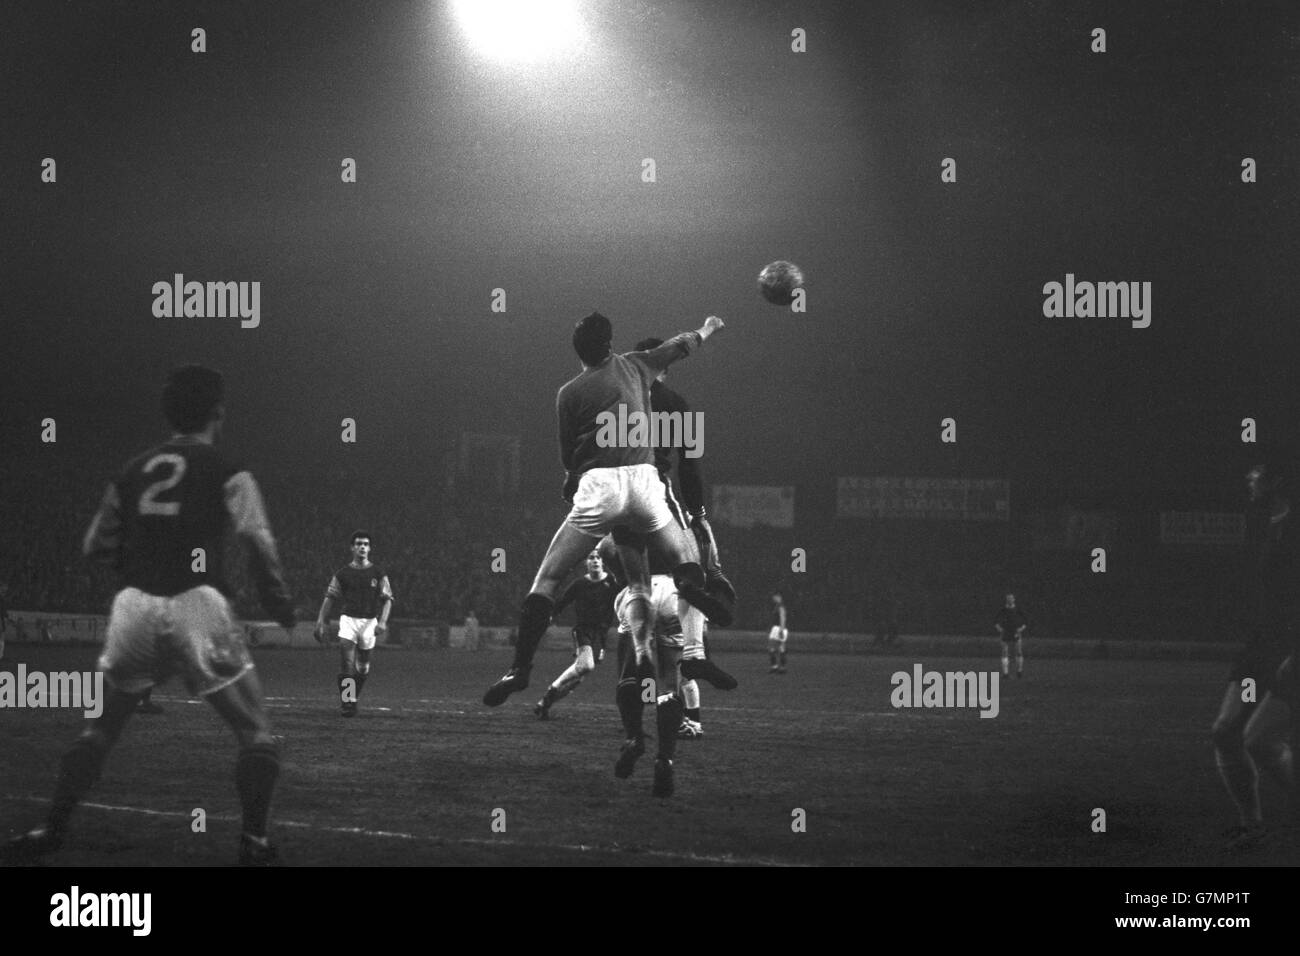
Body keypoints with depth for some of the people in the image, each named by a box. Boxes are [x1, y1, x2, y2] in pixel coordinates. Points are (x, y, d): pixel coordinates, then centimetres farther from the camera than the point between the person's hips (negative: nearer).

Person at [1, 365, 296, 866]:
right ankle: (254, 841, 0)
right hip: (197, 604, -4)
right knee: (256, 734, 7)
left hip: (134, 604, 4)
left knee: (99, 728, 18)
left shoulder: (132, 472, 13)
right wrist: (278, 601, 4)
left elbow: (96, 546, 14)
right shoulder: (226, 473, 1)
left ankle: (52, 831, 15)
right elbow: (259, 544, -8)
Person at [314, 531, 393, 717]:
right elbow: (329, 598, 6)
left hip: (369, 622, 1)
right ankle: (347, 702, -18)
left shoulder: (378, 574, 2)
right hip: (348, 619, -1)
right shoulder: (343, 573, 3)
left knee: (363, 667, 7)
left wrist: (382, 621, -16)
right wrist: (320, 623, -1)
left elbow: (387, 599, -1)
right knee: (346, 659, -17)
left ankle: (355, 697, 29)